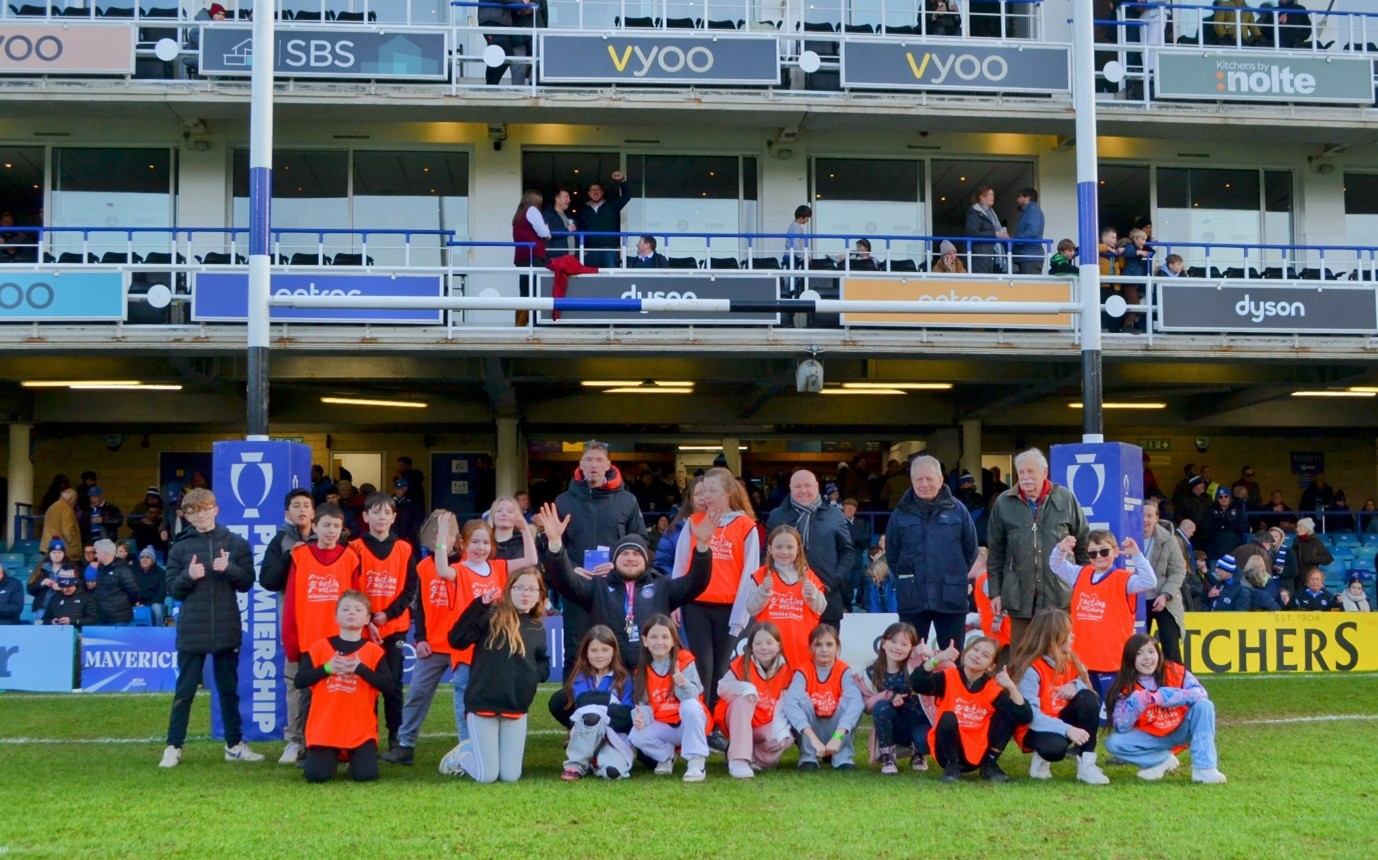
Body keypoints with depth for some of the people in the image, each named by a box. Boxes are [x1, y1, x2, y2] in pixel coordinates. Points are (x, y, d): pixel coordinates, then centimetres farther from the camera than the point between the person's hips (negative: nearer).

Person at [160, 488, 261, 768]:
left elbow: (247, 582, 2)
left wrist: (229, 569, -15)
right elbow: (173, 590, 2)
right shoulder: (180, 547, 2)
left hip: (227, 630, 1)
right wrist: (189, 576, -17)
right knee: (185, 691, 3)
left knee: (229, 689, 11)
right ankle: (173, 747, 9)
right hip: (191, 632, -1)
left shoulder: (236, 543, 3)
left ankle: (235, 744, 18)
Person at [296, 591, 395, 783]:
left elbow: (390, 686, -8)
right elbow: (299, 680, 0)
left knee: (366, 775, -16)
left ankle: (352, 758, 21)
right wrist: (327, 668, -13)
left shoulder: (374, 651, 3)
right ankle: (334, 758, 21)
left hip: (361, 731, 0)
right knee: (316, 775, -16)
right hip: (323, 729, 1)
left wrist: (360, 668, -16)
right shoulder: (320, 647, 6)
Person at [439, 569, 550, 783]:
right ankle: (460, 755, 27)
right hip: (483, 704, -5)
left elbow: (544, 665, 23)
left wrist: (535, 673, -1)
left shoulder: (537, 629, 10)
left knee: (510, 776, 1)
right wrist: (479, 605, -23)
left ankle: (474, 749, 31)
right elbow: (456, 640, -18)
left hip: (516, 709, 5)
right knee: (487, 776, -6)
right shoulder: (491, 617, -5)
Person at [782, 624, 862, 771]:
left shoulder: (843, 671, -12)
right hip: (810, 731, 0)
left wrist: (837, 736, -45)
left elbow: (856, 701, -30)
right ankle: (808, 757, -19)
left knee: (849, 699, -23)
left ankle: (843, 757, -18)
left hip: (835, 730, 1)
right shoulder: (803, 671, -15)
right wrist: (813, 738, -46)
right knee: (801, 698, -26)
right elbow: (789, 702, -34)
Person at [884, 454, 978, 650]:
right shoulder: (901, 513, 3)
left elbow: (970, 549, 8)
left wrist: (956, 576, 9)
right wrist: (905, 578, 7)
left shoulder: (957, 510, 0)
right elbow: (891, 553, 10)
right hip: (912, 598, 1)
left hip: (951, 598, -1)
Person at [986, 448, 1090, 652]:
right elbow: (995, 553, 9)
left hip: (1059, 596, 0)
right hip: (1020, 596, 1)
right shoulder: (1003, 503, 5)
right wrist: (995, 592, 6)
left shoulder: (1065, 499, 4)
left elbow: (1083, 542, 11)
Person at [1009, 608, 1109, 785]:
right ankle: (1041, 756, -1)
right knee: (1055, 747, -41)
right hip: (1035, 729, -7)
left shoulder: (1069, 660, 1)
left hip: (1062, 721, 7)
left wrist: (1076, 685, -19)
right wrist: (1067, 729, -41)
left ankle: (1086, 764, -19)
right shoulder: (1031, 670, -22)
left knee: (1088, 698, -21)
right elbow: (1030, 714, -30)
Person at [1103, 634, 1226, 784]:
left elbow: (1200, 693, -24)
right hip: (1151, 738, 0)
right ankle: (1165, 759, -8)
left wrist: (1166, 696, -38)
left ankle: (1203, 768, -25)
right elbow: (1122, 727, -20)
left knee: (1204, 705, -24)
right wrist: (1137, 702, -36)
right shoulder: (1125, 687, -13)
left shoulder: (1175, 671, -11)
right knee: (1113, 742, -24)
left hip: (1180, 731, 0)